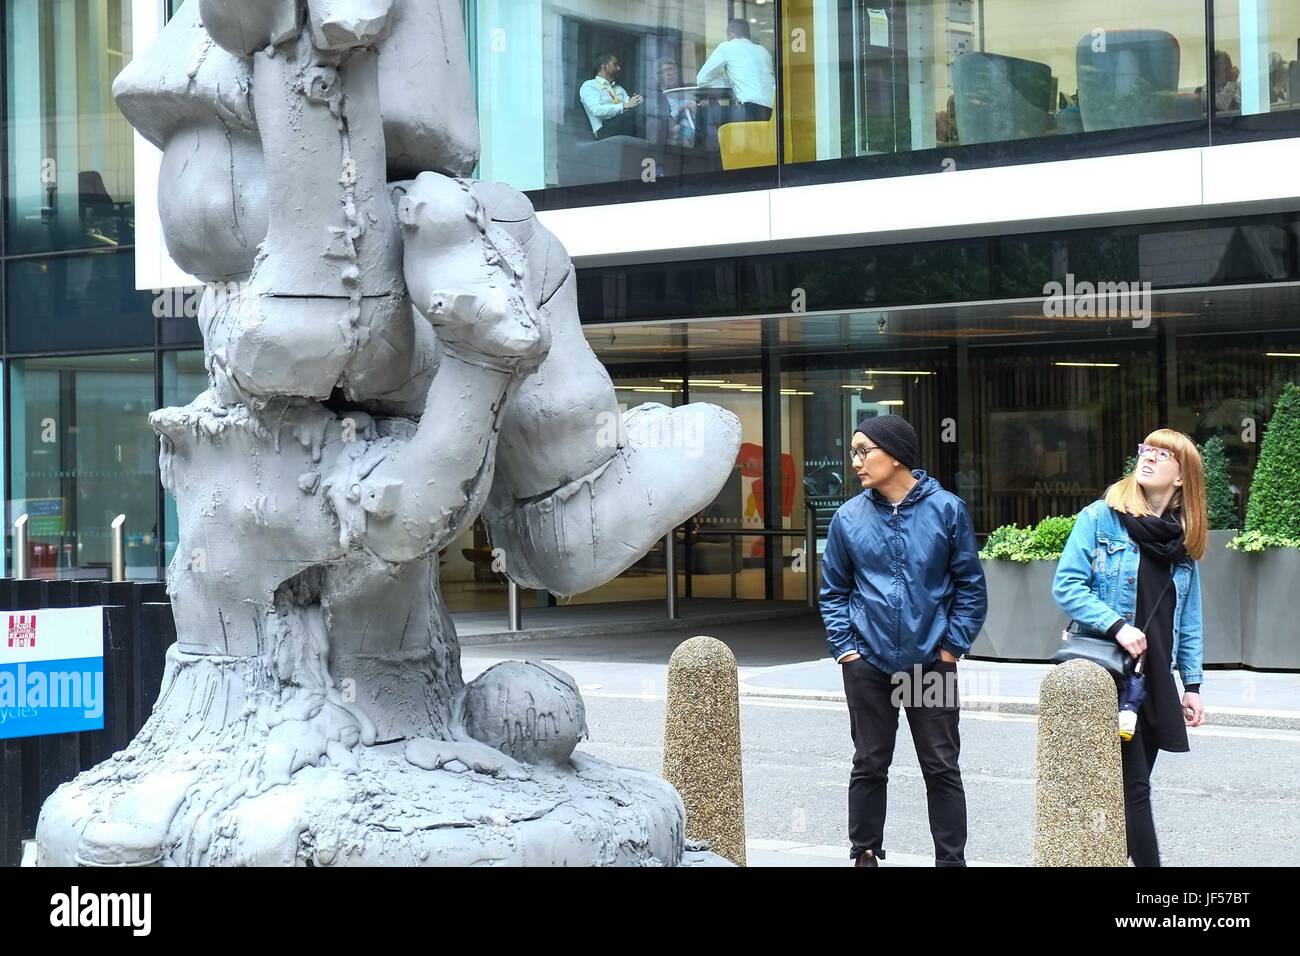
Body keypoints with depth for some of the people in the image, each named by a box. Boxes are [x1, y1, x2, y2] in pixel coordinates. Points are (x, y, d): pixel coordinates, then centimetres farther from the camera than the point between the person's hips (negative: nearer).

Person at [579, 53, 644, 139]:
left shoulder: (619, 88, 31)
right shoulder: (589, 86, 9)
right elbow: (597, 110, -10)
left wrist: (634, 103, -9)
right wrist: (625, 106, -16)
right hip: (605, 131, -6)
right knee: (629, 114, -36)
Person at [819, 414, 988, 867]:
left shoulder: (947, 510, -3)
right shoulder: (849, 517, 1)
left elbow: (970, 585, 1)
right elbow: (834, 591, 9)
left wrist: (952, 645, -5)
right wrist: (844, 647, -1)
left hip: (932, 663, -1)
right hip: (868, 663, 2)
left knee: (942, 768, 4)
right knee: (869, 766, 9)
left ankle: (952, 859, 12)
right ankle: (864, 855, 21)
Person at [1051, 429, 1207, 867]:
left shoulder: (1183, 540, 12)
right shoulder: (1100, 518, -4)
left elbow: (1188, 620, 15)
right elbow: (1066, 586, -9)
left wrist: (1192, 685, 10)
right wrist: (1116, 624, -20)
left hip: (1156, 681, 6)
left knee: (1132, 787, 8)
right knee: (1133, 786, -8)